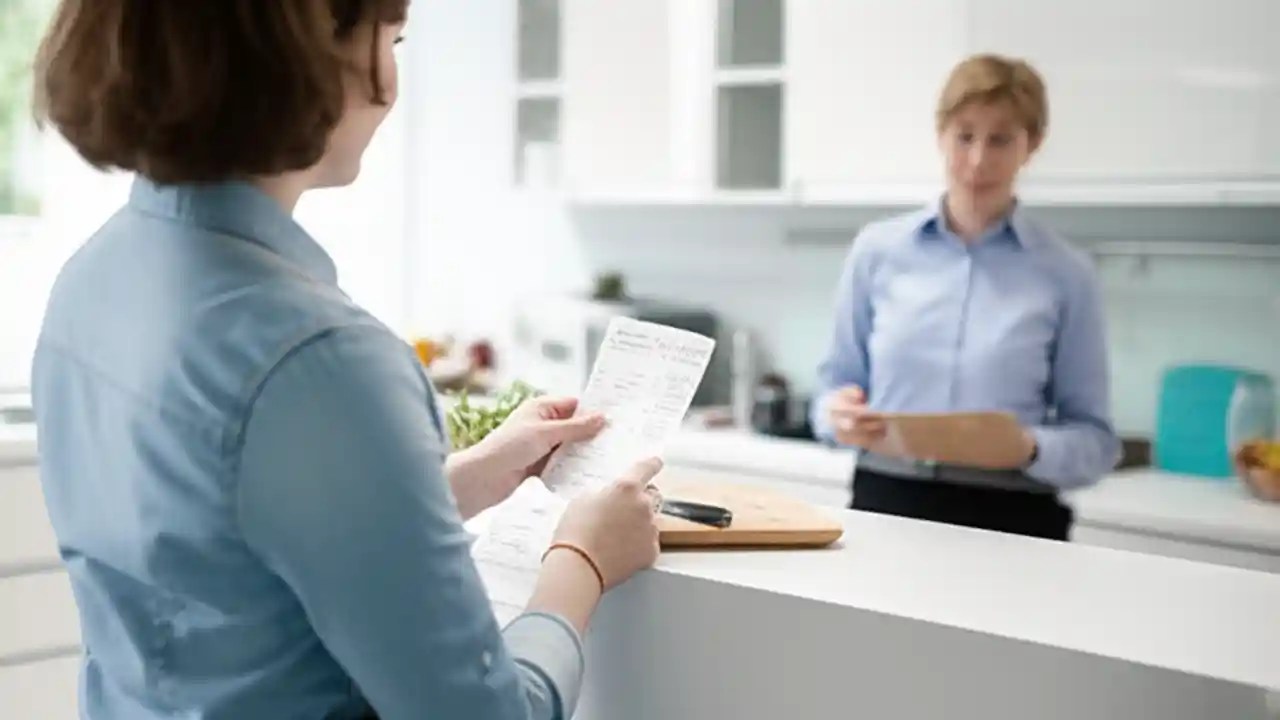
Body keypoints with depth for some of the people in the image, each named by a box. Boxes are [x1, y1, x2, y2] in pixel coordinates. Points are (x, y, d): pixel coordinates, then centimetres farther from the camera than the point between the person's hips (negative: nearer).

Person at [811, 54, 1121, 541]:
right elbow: (837, 382, 12)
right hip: (885, 506, 2)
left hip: (1008, 520, -1)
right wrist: (841, 415, -10)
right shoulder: (877, 249, 6)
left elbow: (1095, 438, 3)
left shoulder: (1066, 274, 1)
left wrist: (1032, 448, -17)